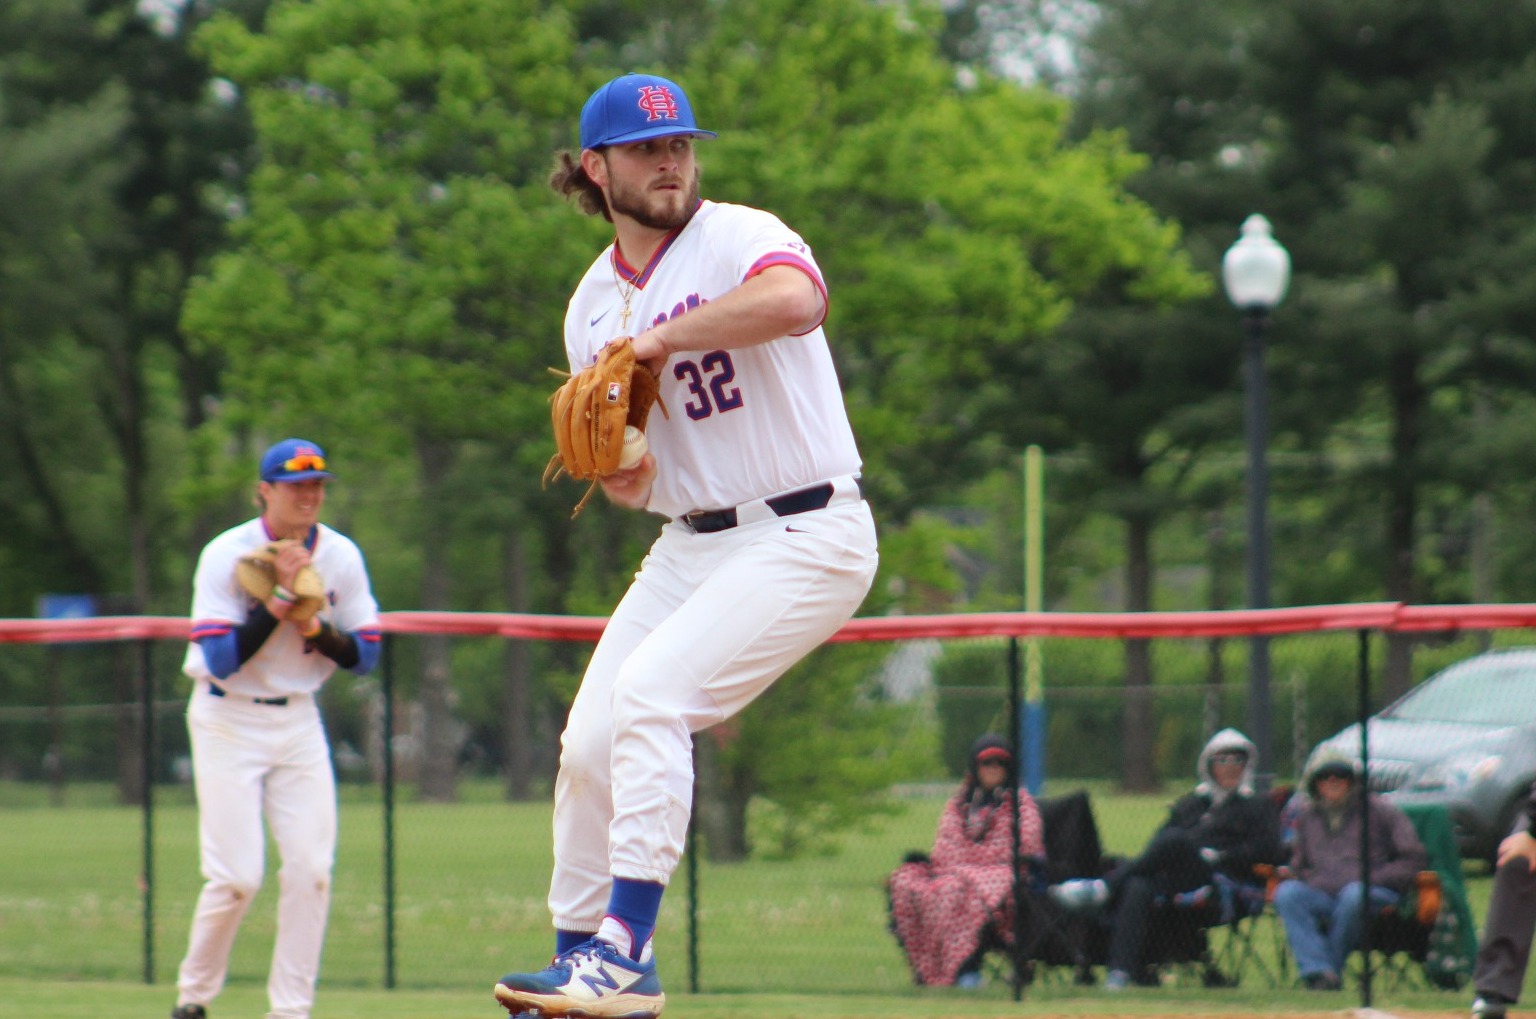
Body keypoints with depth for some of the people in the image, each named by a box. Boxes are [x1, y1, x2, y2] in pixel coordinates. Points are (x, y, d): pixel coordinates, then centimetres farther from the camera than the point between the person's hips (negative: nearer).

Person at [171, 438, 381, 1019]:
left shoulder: (341, 557, -1)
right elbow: (222, 659, -21)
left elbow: (365, 655, 2)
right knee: (237, 875, -10)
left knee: (311, 868, -6)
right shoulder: (226, 556, -15)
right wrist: (281, 598, -25)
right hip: (228, 721, -4)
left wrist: (316, 629, -17)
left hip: (299, 720, 4)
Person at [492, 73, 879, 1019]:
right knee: (590, 744, 2)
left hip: (805, 538, -7)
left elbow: (796, 302, -36)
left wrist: (657, 341, -26)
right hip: (691, 544, 7)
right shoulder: (594, 308, 10)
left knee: (649, 692, -23)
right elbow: (628, 475, 16)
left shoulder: (739, 236, -10)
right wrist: (620, 475, -9)